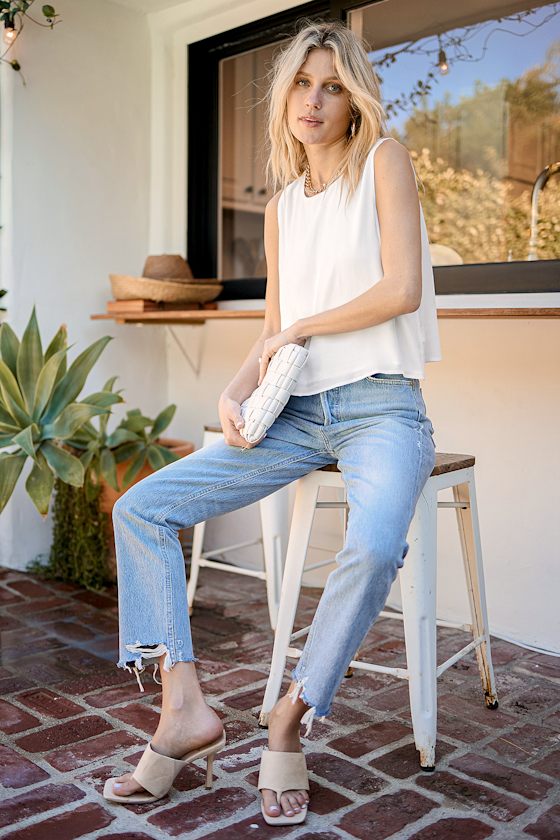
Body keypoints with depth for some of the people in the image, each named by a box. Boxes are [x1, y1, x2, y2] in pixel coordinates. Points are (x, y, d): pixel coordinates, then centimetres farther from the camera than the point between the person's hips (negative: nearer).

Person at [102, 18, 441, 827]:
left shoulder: (383, 160, 2)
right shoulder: (281, 207, 16)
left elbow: (401, 289, -11)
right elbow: (272, 337, 14)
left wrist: (299, 329, -3)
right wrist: (235, 394, -5)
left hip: (381, 407, -5)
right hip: (299, 413, 6)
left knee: (375, 546, -37)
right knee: (140, 508, -6)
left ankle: (289, 724, -12)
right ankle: (185, 708, -6)